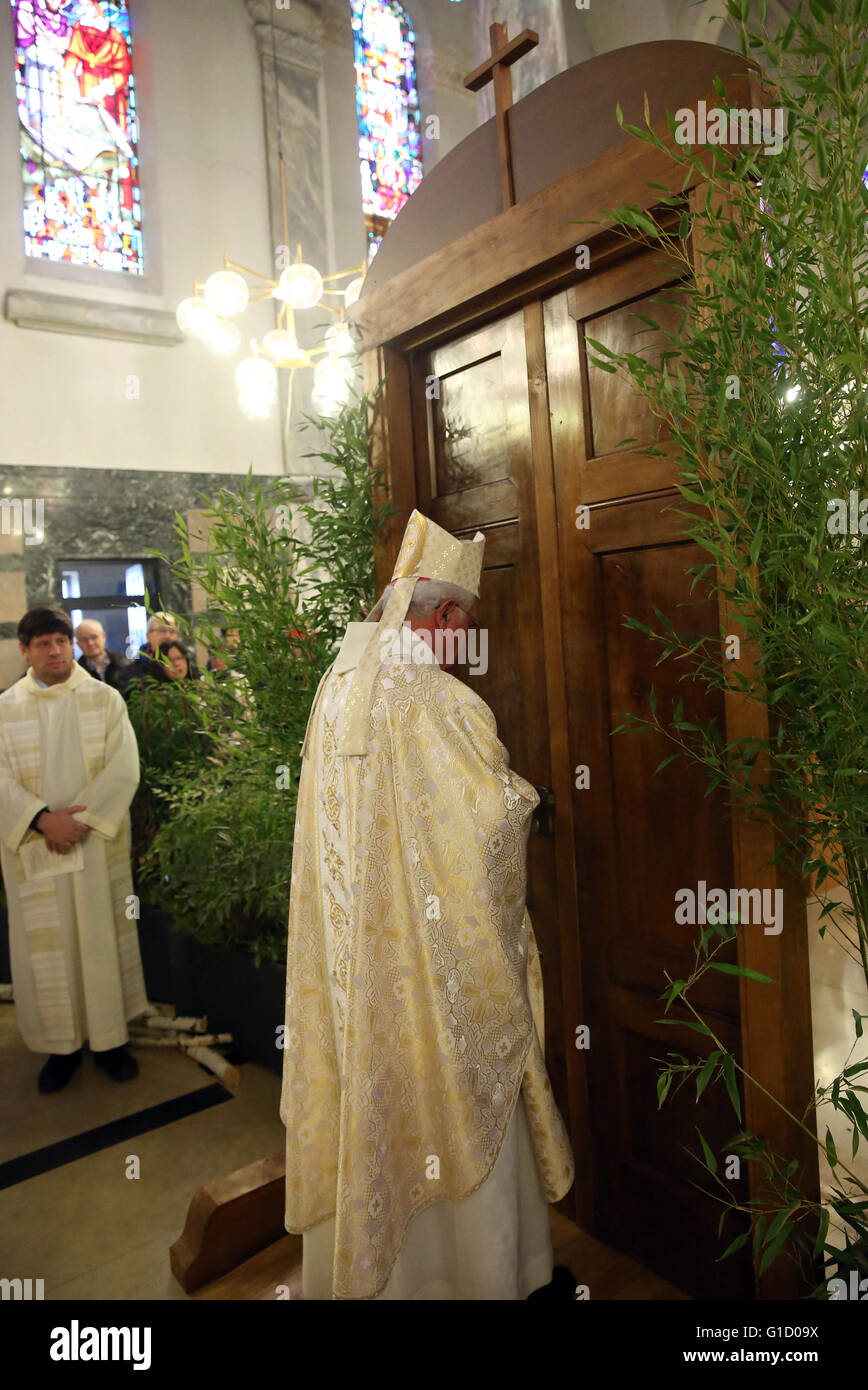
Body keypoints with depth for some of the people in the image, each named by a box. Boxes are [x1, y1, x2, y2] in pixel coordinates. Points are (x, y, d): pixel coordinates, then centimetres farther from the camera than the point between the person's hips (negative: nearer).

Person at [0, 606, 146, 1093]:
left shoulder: (104, 699, 2)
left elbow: (124, 768, -6)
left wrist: (80, 819, -15)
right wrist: (43, 818, -18)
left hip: (98, 841, 0)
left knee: (101, 935, 6)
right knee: (47, 944, 6)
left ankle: (110, 1038, 21)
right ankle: (63, 1045, 21)